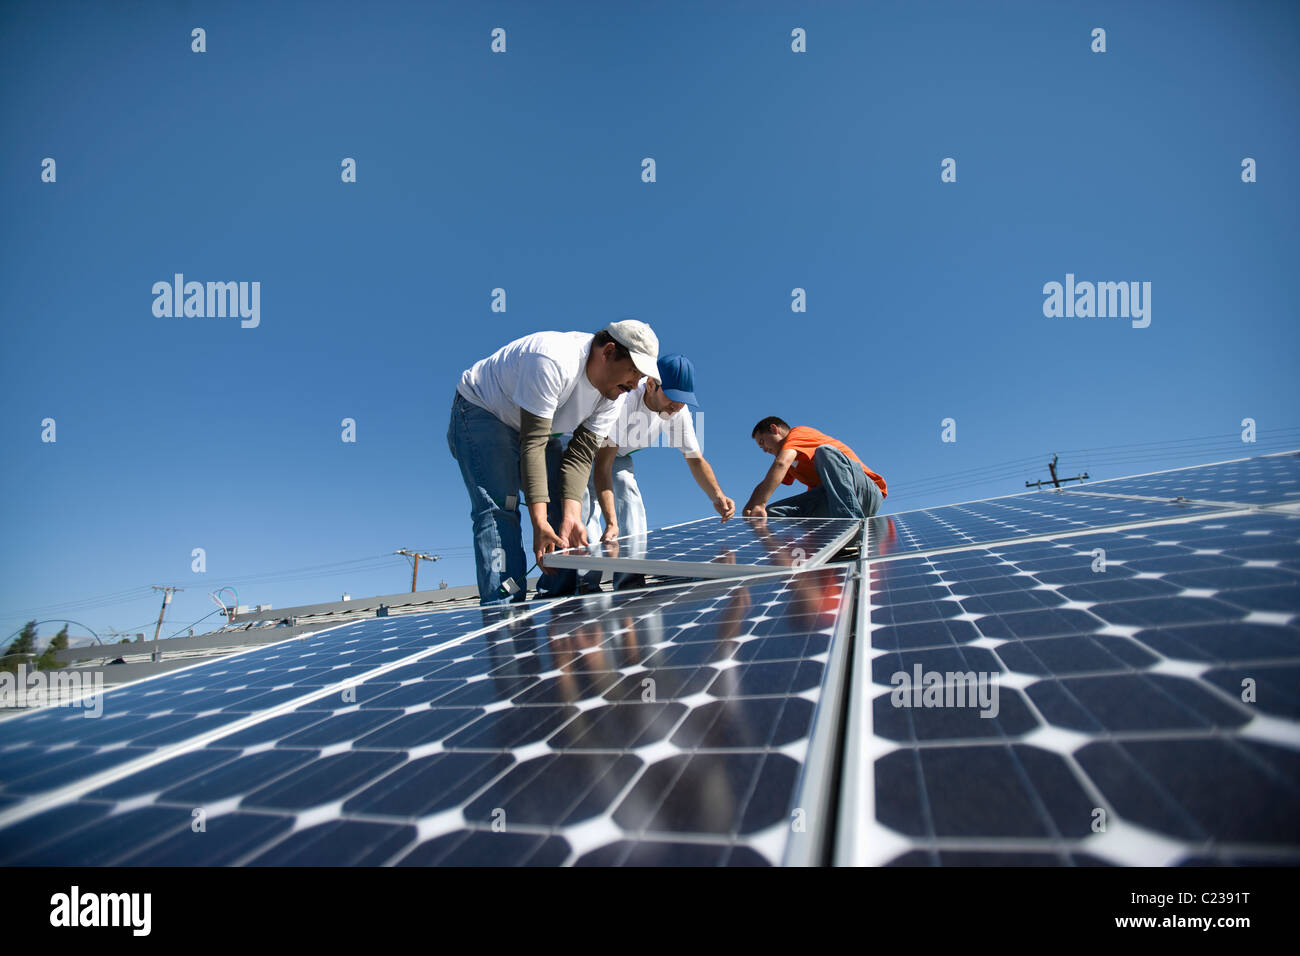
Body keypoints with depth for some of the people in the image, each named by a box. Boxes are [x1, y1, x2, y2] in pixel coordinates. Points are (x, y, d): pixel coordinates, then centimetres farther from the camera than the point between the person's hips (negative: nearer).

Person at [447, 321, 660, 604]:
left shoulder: (613, 393, -13)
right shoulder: (552, 362, -37)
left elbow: (580, 455, -16)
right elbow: (532, 445, -38)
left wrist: (571, 517, -29)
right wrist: (539, 522, -41)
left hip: (538, 424, 8)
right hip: (482, 411, -7)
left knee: (563, 500, -3)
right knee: (498, 508, -23)